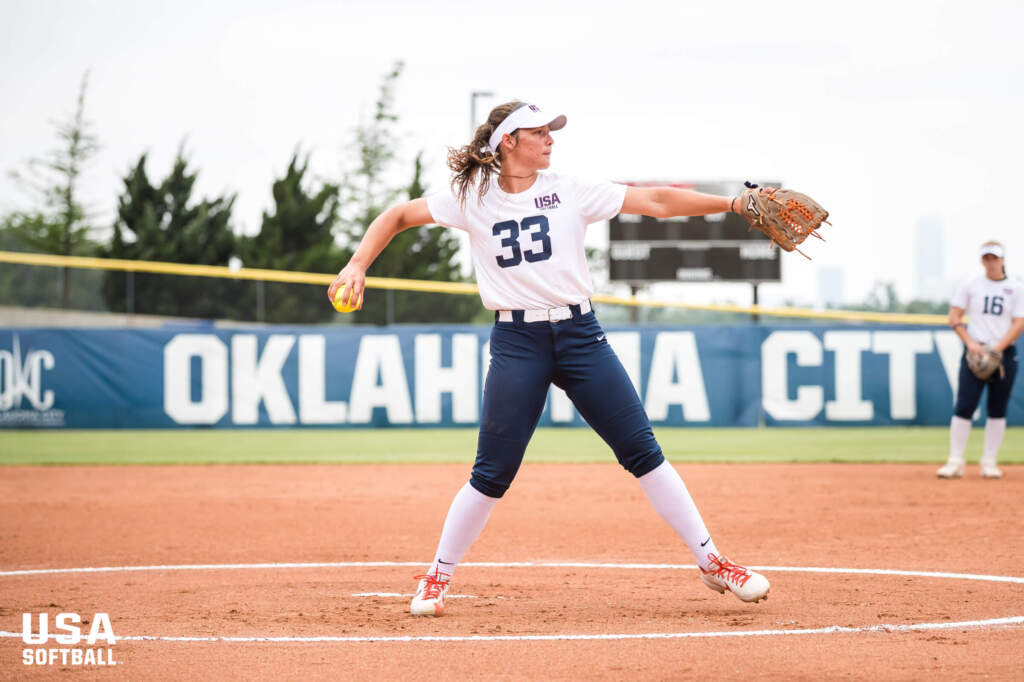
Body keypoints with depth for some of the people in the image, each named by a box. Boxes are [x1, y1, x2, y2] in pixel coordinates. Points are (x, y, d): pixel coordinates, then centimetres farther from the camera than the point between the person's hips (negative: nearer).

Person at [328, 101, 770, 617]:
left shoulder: (570, 191, 5)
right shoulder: (472, 198, 4)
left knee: (642, 451, -1)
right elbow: (398, 216, 12)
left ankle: (712, 563, 6)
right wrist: (357, 267, -2)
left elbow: (655, 201, 2)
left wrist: (734, 204, -5)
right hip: (516, 342, -1)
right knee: (492, 474, -3)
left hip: (579, 335, 1)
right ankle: (437, 578, 14)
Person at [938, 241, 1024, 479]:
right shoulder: (971, 286, 5)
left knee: (998, 410, 3)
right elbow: (954, 317, 4)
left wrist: (997, 349, -15)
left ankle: (989, 463, 10)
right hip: (975, 353, -1)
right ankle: (955, 461, -8)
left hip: (1004, 354, 1)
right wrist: (970, 343, -10)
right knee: (964, 406, -9)